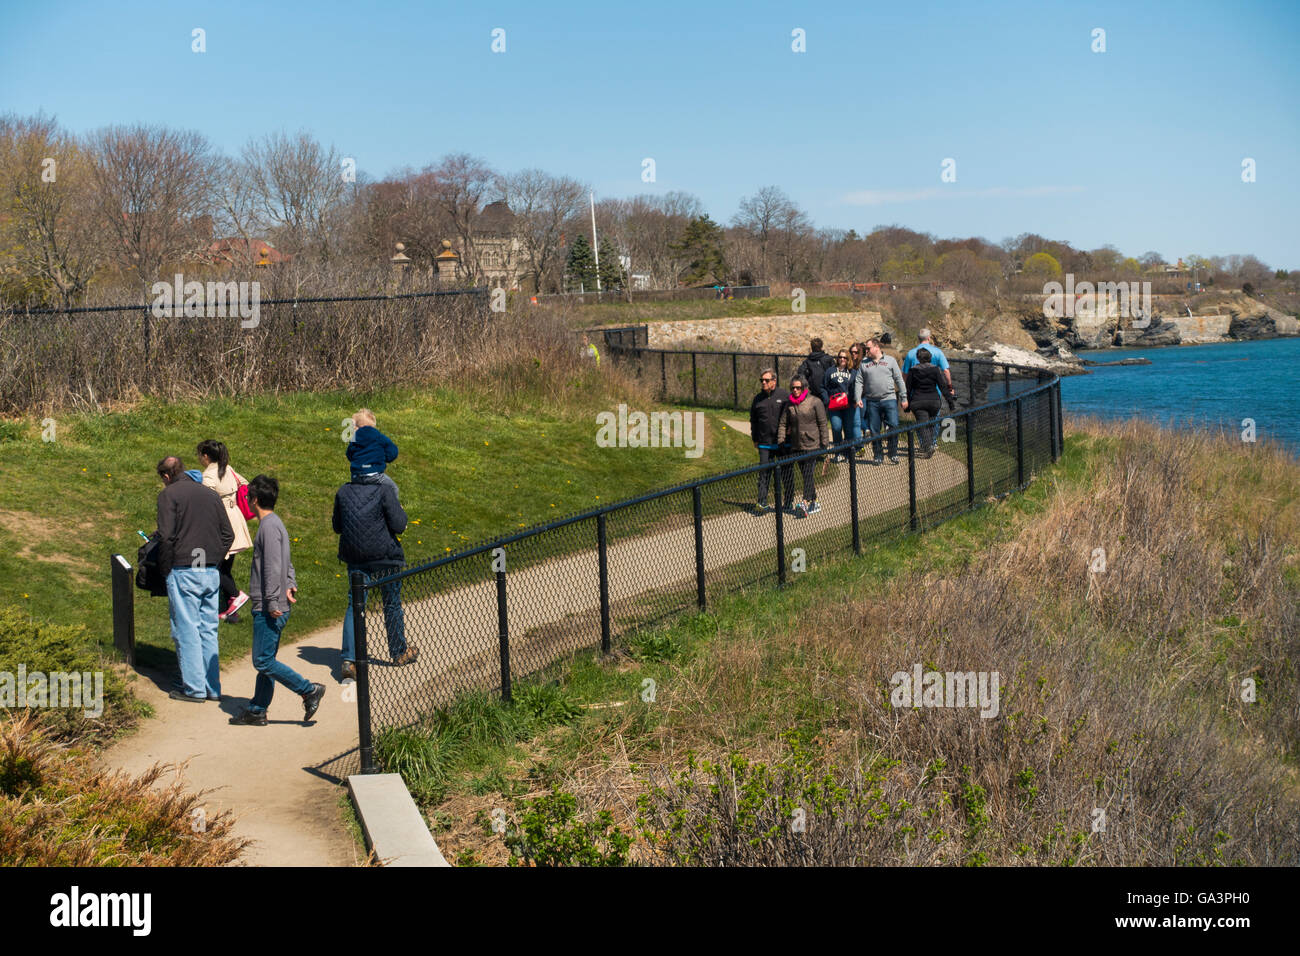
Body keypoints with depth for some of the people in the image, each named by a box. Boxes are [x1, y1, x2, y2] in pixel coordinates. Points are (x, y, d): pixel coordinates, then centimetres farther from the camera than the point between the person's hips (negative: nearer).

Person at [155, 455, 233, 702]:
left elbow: (166, 536, -13)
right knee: (208, 630, 11)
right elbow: (228, 535, 12)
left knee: (186, 630, 0)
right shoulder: (211, 494, 13)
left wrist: (165, 570, -4)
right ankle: (213, 687, 13)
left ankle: (194, 688, 2)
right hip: (211, 574, 6)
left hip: (183, 572, -6)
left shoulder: (168, 494, -4)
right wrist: (213, 560, 16)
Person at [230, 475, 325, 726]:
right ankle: (257, 710, 20)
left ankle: (310, 690, -5)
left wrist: (272, 602, -22)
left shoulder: (269, 526, -16)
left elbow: (273, 566, -21)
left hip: (269, 610, -10)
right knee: (265, 660, 14)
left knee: (263, 661, -7)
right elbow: (287, 562, 21)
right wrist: (291, 584, 8)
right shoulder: (273, 523, 16)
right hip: (268, 609, 10)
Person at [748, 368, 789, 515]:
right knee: (764, 474, -4)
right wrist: (754, 438, 13)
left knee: (787, 473, 8)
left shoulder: (783, 397, -1)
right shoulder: (758, 399, 9)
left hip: (783, 443, -2)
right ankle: (762, 504, -6)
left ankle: (789, 502, 20)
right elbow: (753, 420, 17)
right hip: (765, 443, 2)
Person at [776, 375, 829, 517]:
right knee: (805, 475, 10)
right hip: (796, 447, 5)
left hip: (812, 445, -5)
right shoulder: (789, 404, 9)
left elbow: (822, 424, -4)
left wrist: (824, 444, -7)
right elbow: (783, 424, 11)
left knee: (809, 474, -12)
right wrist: (780, 441, 0)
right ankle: (814, 503, 19)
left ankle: (805, 504, -20)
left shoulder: (815, 402, -4)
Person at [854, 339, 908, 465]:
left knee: (893, 426, -8)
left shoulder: (890, 360, 7)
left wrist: (904, 398, 3)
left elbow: (899, 380, 8)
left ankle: (893, 455, 3)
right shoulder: (864, 364, 12)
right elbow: (859, 382, 9)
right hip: (872, 402, 2)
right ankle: (878, 457, 12)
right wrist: (858, 398, -5)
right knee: (874, 430, 3)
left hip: (889, 399, -2)